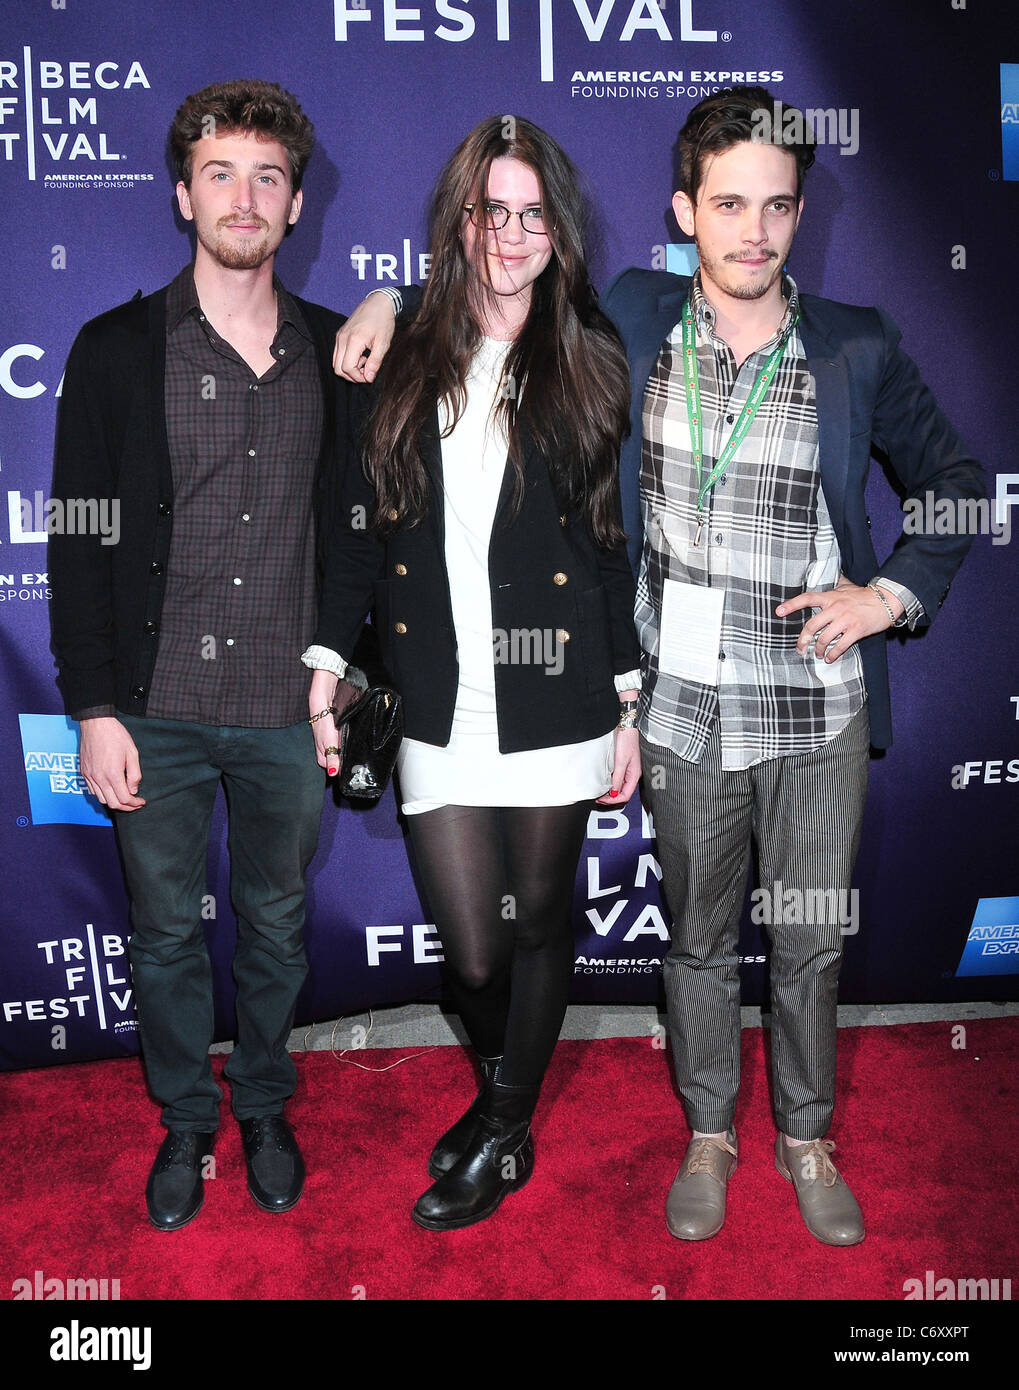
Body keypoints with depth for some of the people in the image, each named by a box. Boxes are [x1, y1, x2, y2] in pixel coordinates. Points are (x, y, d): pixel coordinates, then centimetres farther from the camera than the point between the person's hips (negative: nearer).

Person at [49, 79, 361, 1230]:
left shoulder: (336, 355, 3)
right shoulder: (116, 351, -2)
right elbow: (79, 543, -3)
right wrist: (95, 710, -8)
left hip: (289, 712, 1)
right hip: (157, 711, -1)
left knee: (277, 927, 16)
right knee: (166, 933, 13)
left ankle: (263, 1108, 39)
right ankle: (185, 1122, 35)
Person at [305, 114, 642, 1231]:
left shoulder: (592, 366, 3)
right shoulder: (404, 366, 8)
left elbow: (621, 543, 3)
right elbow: (360, 529, 9)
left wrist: (631, 703, 1)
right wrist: (326, 661, -1)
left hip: (556, 702, -1)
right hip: (439, 708, 1)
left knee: (539, 923, 11)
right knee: (472, 950, 3)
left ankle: (506, 1135, 33)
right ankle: (500, 1093, 37)